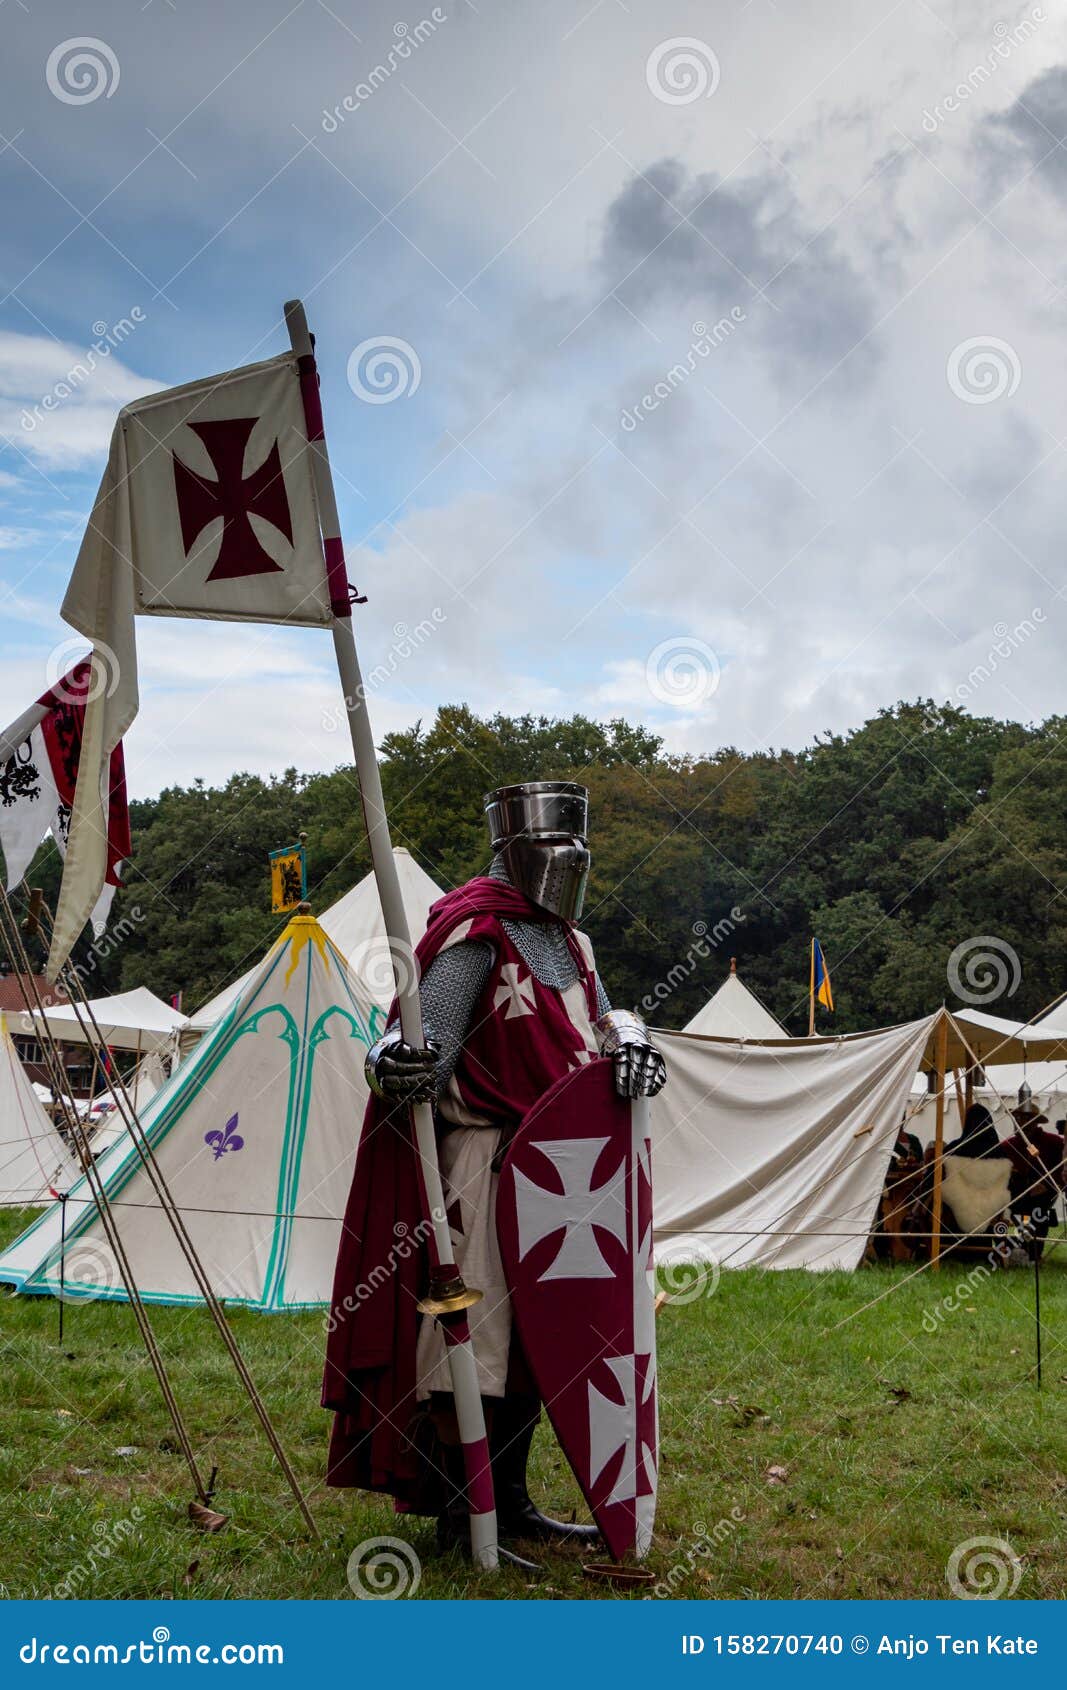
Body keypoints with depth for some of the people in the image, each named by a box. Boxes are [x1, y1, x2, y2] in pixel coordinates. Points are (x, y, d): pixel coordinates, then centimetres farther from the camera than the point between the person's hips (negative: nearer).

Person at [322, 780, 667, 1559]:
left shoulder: (568, 940, 14)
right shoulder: (475, 936, -13)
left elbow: (599, 1016, 11)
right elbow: (430, 1045, -20)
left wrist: (629, 1042, -12)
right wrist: (392, 1063, -43)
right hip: (488, 1164, -9)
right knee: (474, 1328, -6)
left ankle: (509, 1502, 28)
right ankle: (456, 1516, 7)